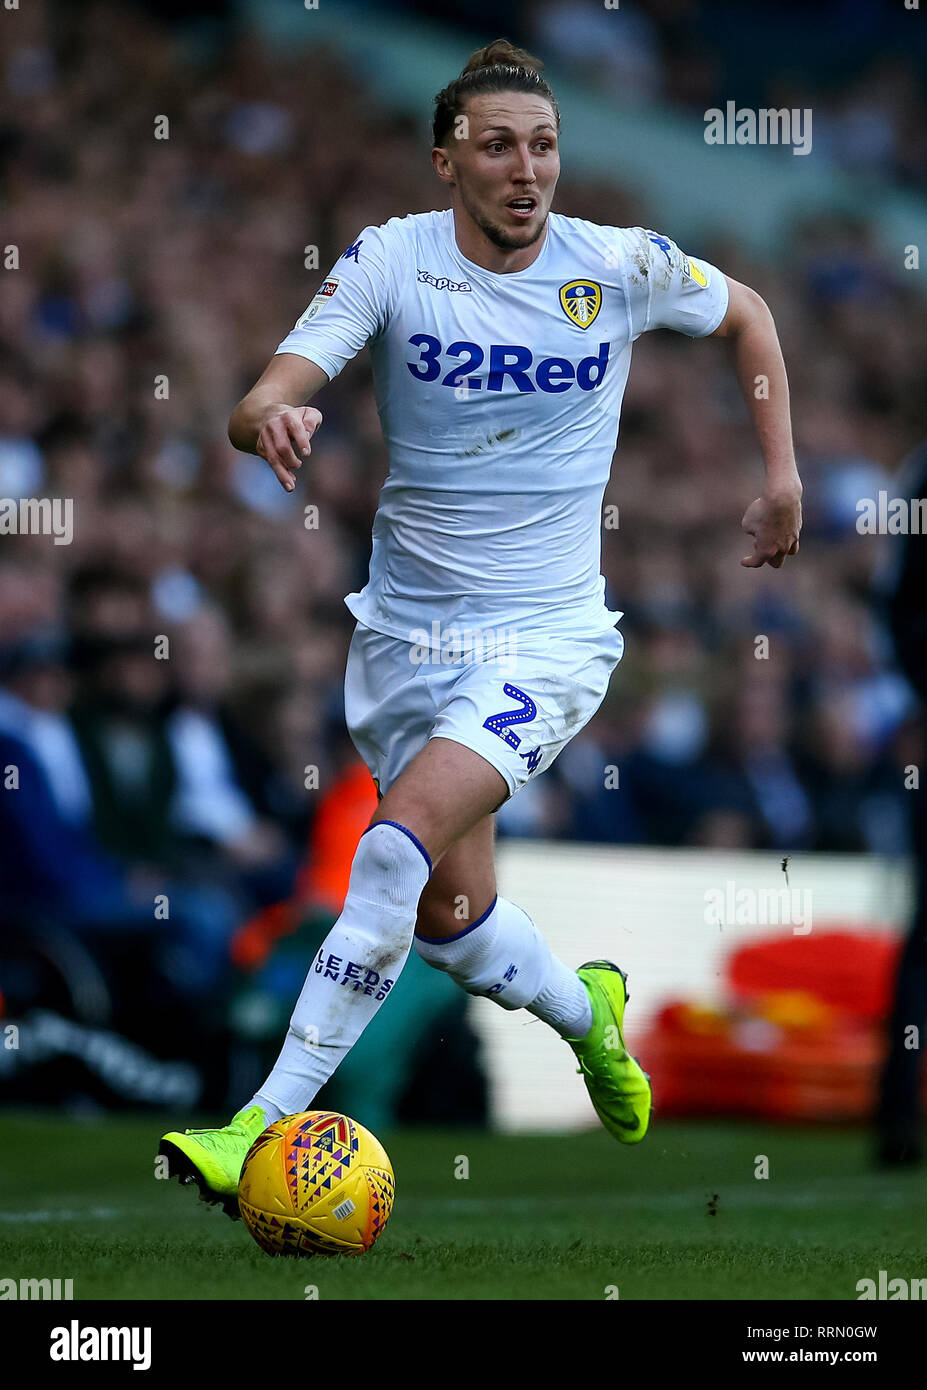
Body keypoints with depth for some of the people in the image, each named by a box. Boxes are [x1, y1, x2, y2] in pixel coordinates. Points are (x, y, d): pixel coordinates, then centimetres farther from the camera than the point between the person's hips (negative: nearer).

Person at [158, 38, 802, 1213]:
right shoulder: (390, 260, -8)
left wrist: (781, 476, 13)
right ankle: (585, 1011, 42)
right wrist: (270, 419, -42)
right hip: (407, 623, 2)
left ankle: (270, 1123, -23)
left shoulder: (621, 268, -6)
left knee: (397, 848, -23)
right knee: (449, 916, 8)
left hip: (547, 631, -2)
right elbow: (259, 403, -19)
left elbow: (744, 314, 16)